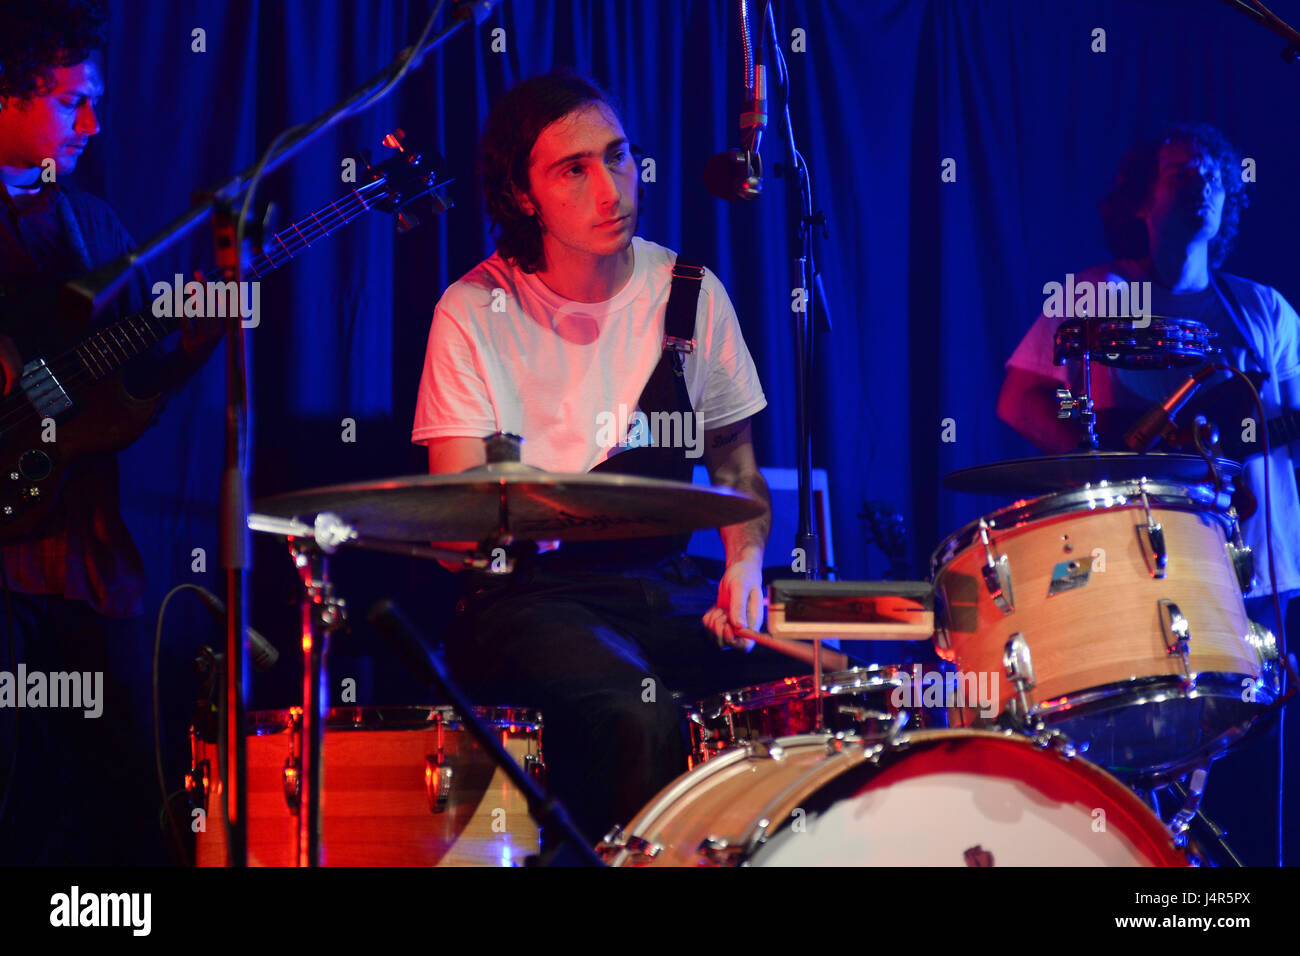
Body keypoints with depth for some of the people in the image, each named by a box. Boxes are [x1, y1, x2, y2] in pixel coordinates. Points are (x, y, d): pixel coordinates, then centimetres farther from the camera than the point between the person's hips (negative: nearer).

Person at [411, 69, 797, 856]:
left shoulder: (689, 295, 7)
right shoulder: (476, 312, -3)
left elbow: (738, 466, 17)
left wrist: (746, 563, -3)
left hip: (665, 588, 4)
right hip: (526, 597, -4)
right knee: (636, 716, -35)